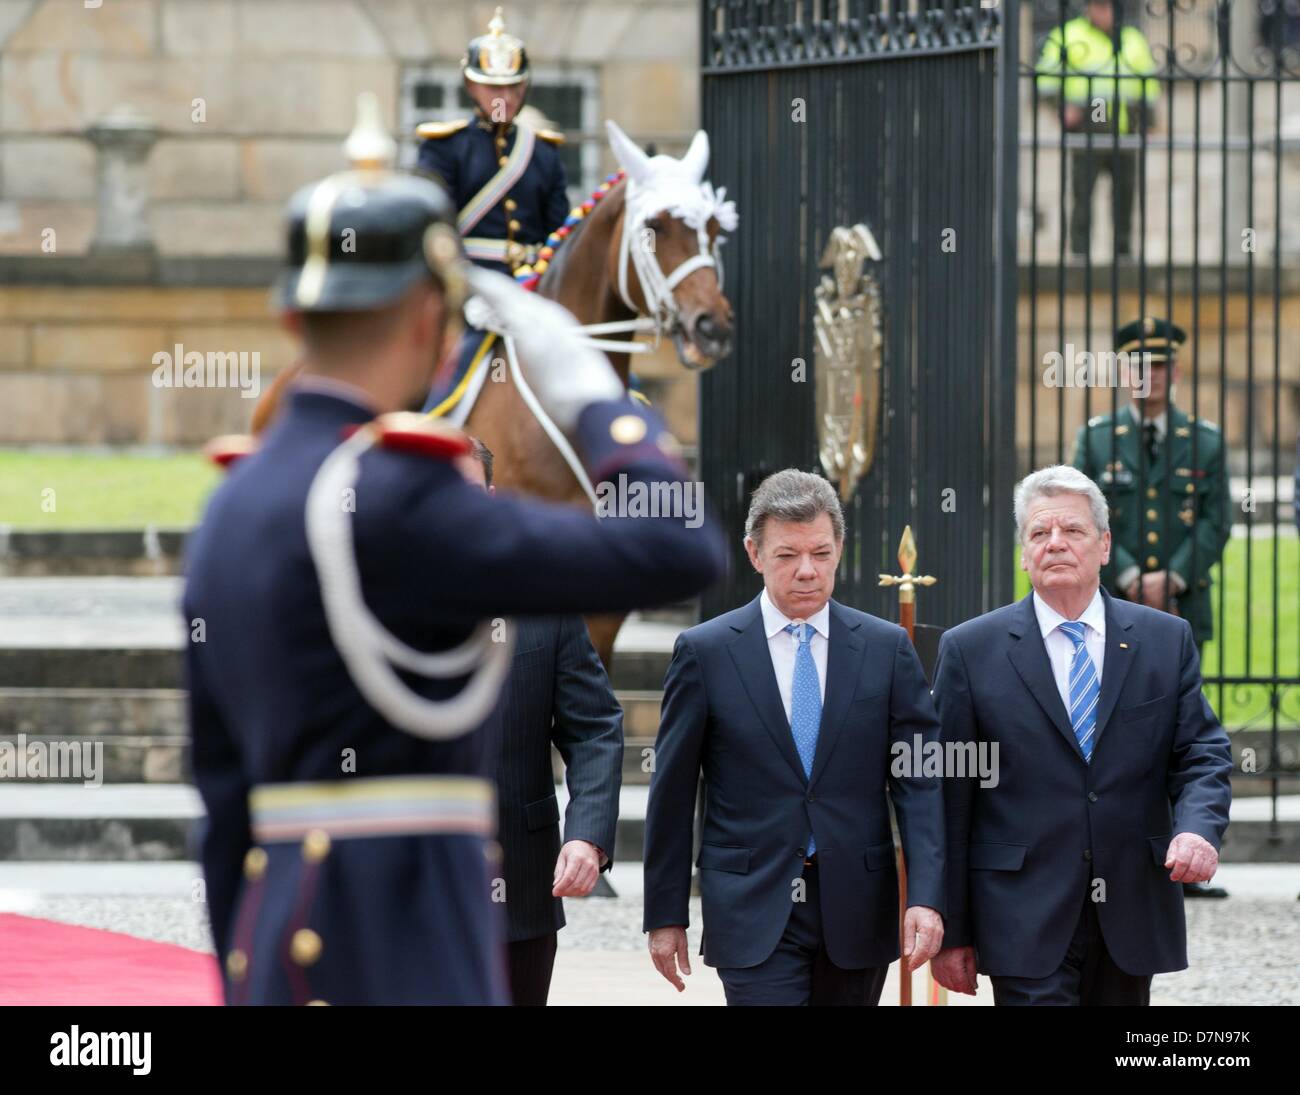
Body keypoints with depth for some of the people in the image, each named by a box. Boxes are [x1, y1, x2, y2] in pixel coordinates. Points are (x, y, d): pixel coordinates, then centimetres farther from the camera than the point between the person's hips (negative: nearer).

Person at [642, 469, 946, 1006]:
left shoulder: (887, 648, 5)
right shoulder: (705, 652, 1)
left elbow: (918, 782, 2)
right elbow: (672, 794, 4)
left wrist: (926, 897, -10)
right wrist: (665, 915, 2)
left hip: (856, 914, 2)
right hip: (754, 915, -2)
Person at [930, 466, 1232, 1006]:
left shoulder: (1167, 640, 8)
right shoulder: (970, 650, 1)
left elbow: (1202, 754, 6)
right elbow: (950, 796, 1)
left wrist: (1197, 828, -18)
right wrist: (950, 931, -2)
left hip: (1131, 921, 3)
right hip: (1027, 921, -3)